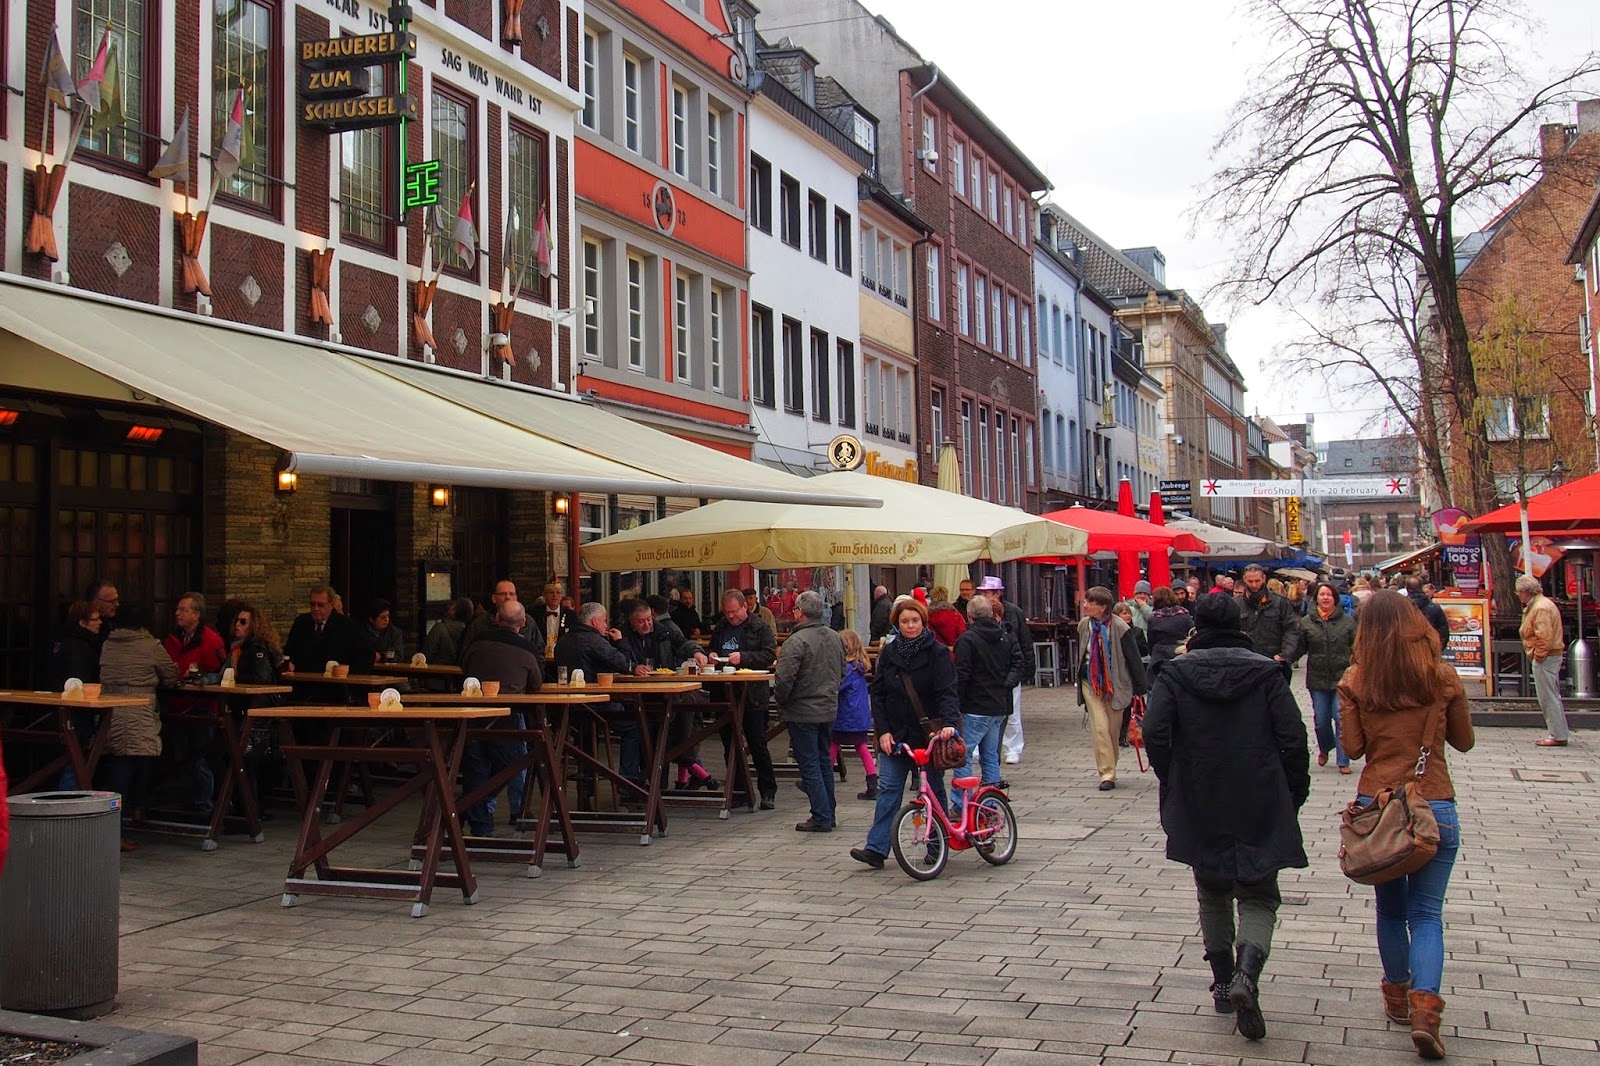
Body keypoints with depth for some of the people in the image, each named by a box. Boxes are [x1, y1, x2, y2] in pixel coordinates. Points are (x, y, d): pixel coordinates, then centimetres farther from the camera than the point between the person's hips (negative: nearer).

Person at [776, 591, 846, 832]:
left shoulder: (797, 641, -20)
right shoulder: (835, 638, 6)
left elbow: (784, 679, -23)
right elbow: (842, 674, 16)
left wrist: (780, 701, -5)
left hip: (803, 712, -8)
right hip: (829, 710, 8)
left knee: (809, 765, -1)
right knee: (825, 761, 17)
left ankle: (821, 818, 1)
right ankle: (829, 813, 24)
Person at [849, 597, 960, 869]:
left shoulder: (937, 652, -6)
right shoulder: (890, 653, 6)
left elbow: (948, 692, -15)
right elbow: (877, 692, 6)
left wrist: (948, 722, -32)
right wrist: (882, 731, -4)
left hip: (928, 734, -3)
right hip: (895, 735, 3)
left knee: (934, 791, 7)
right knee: (888, 789, -2)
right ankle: (876, 849, -4)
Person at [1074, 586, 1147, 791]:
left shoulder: (1120, 628, -14)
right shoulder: (1084, 625, -1)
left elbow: (1133, 659, -9)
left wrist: (1139, 689, -7)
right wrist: (1077, 676, 15)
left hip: (1114, 684, -2)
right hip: (1090, 683, 2)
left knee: (1113, 730, 8)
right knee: (1100, 728, -8)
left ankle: (1110, 770, 26)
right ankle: (1107, 774, -5)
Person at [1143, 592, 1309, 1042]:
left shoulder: (1175, 673, -2)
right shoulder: (1267, 672, -2)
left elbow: (1154, 733, -12)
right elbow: (1293, 740, -7)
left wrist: (1172, 783, 3)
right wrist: (1293, 797, 4)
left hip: (1198, 808, 1)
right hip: (1261, 808, -1)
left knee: (1212, 894, 19)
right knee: (1258, 897, 7)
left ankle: (1223, 982, 23)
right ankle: (1246, 976, -17)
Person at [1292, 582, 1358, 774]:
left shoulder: (1347, 622, 2)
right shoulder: (1306, 622, 4)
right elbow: (1299, 647, 5)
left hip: (1342, 677, -1)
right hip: (1317, 678, 1)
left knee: (1341, 718, -7)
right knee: (1321, 720, 8)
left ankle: (1343, 760, 2)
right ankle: (1324, 748, 37)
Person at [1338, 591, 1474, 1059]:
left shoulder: (1355, 682, -5)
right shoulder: (1443, 677, -3)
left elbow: (1352, 746, -5)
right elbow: (1464, 740, 7)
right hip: (1435, 808, -1)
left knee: (1390, 908, 18)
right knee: (1426, 914, 5)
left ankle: (1398, 996, 29)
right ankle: (1425, 1009, -11)